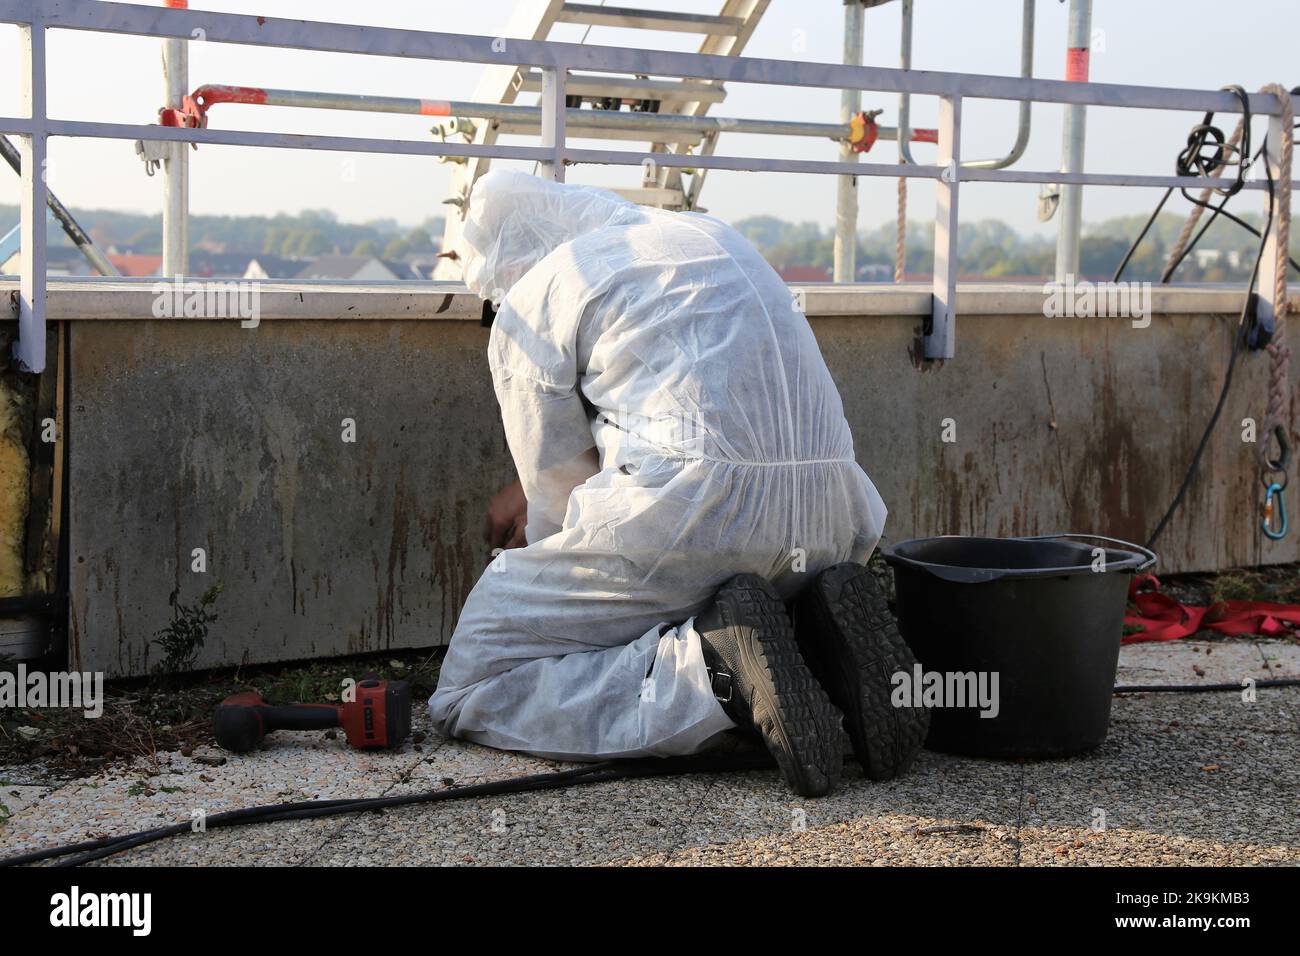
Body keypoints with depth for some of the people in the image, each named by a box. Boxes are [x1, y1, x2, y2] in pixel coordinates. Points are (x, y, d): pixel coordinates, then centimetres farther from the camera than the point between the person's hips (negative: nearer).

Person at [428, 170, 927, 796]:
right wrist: (527, 492, 50)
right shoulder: (710, 234, 30)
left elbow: (559, 491, 12)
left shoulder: (528, 306, 9)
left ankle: (713, 672, -17)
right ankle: (825, 641, 2)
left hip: (686, 509, -7)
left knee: (471, 695, 3)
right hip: (828, 524, 7)